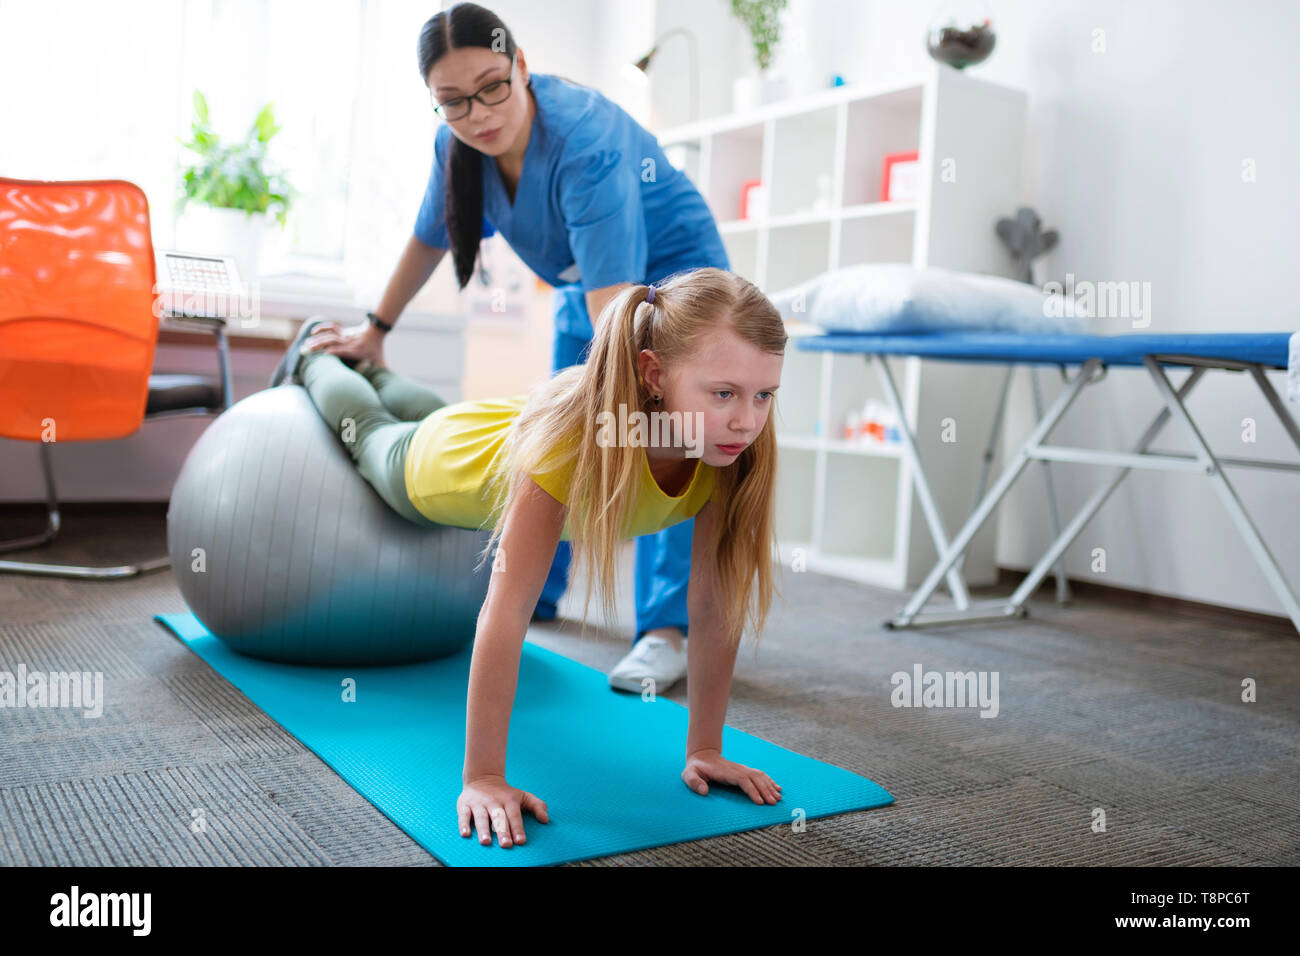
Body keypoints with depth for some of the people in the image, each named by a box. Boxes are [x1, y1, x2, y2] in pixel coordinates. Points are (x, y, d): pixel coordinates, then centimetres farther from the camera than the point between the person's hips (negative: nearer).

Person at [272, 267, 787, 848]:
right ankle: (313, 358, 62)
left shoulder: (736, 450, -37)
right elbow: (506, 613, -48)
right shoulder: (576, 430, -50)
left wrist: (704, 749, -24)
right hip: (435, 467, -4)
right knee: (367, 430, 32)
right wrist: (482, 779, -46)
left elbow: (715, 604, -27)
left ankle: (366, 365, 67)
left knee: (426, 411, 38)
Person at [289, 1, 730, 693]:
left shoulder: (586, 144, -39)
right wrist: (375, 332, 11)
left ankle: (667, 629, -20)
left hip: (672, 271, -7)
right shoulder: (458, 142, -17)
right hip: (580, 289, 7)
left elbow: (617, 313, -48)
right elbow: (428, 239, 2)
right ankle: (533, 593, 31)